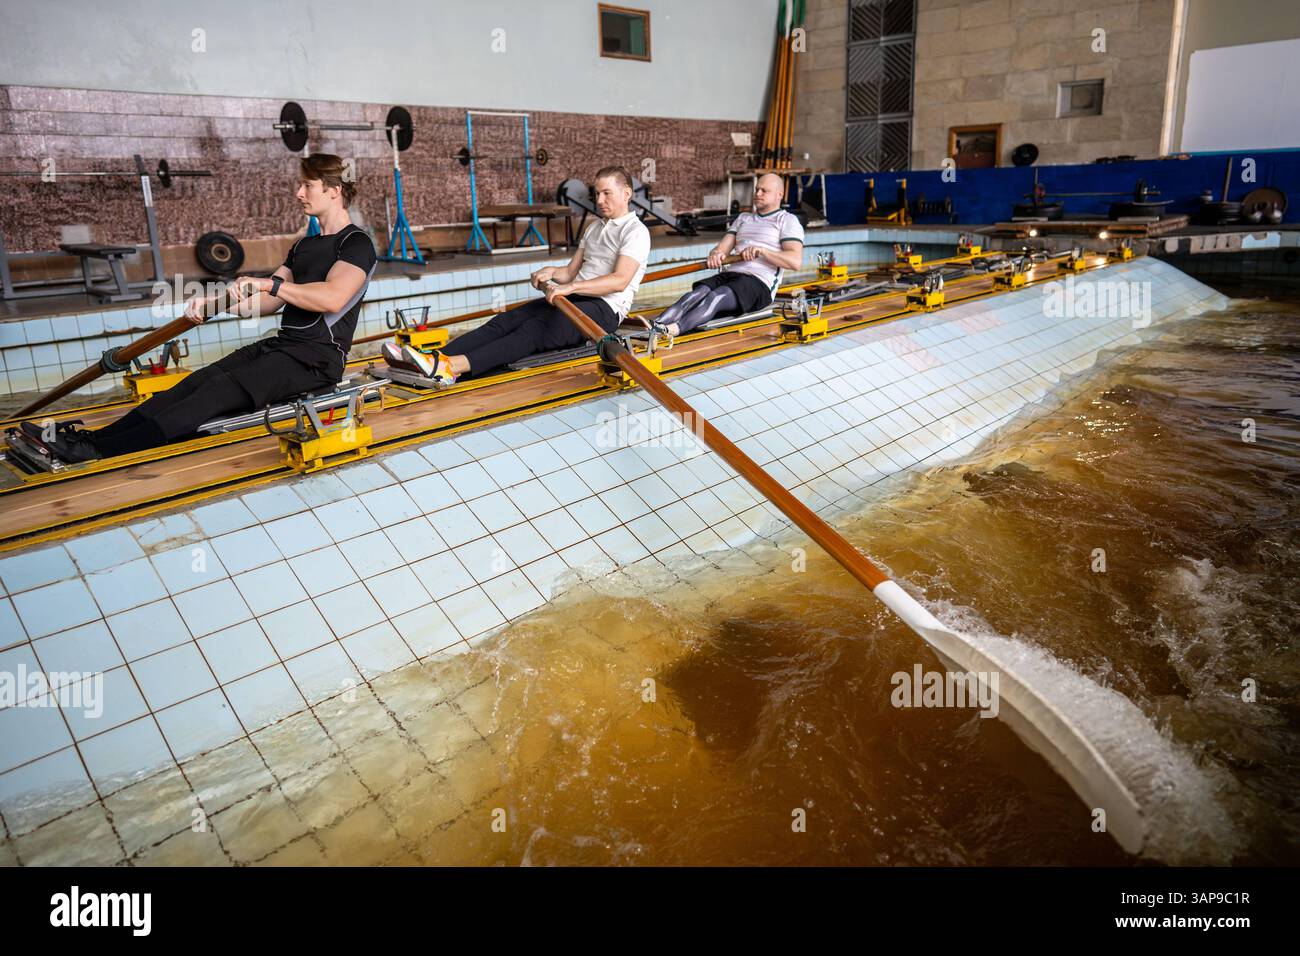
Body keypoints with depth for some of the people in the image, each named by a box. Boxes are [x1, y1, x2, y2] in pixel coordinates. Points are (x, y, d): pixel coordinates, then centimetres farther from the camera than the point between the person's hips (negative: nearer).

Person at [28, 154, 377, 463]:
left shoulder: (356, 244, -6)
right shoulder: (305, 245, 23)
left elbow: (334, 298, -26)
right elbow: (266, 303, 18)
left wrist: (269, 283, -24)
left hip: (317, 358, -8)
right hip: (281, 345, 9)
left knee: (224, 388, -26)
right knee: (201, 380, -12)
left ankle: (100, 449, -37)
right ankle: (97, 438, -25)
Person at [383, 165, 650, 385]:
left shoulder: (635, 231, -3)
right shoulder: (593, 228, 26)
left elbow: (620, 280, -19)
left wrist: (571, 287, -27)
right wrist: (551, 271, 1)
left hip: (605, 308, -8)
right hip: (572, 299, 8)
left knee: (534, 331, -32)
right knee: (504, 321, -16)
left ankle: (450, 367, -52)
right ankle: (435, 358, -35)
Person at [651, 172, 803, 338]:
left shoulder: (787, 220, 9)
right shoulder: (743, 218, 29)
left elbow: (796, 261, -8)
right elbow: (721, 249, 16)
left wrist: (761, 251, -19)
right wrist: (715, 254, -9)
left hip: (758, 283, -6)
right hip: (729, 274, 6)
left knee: (716, 297, -34)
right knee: (698, 292, -25)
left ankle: (672, 330, -57)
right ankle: (655, 326, -48)